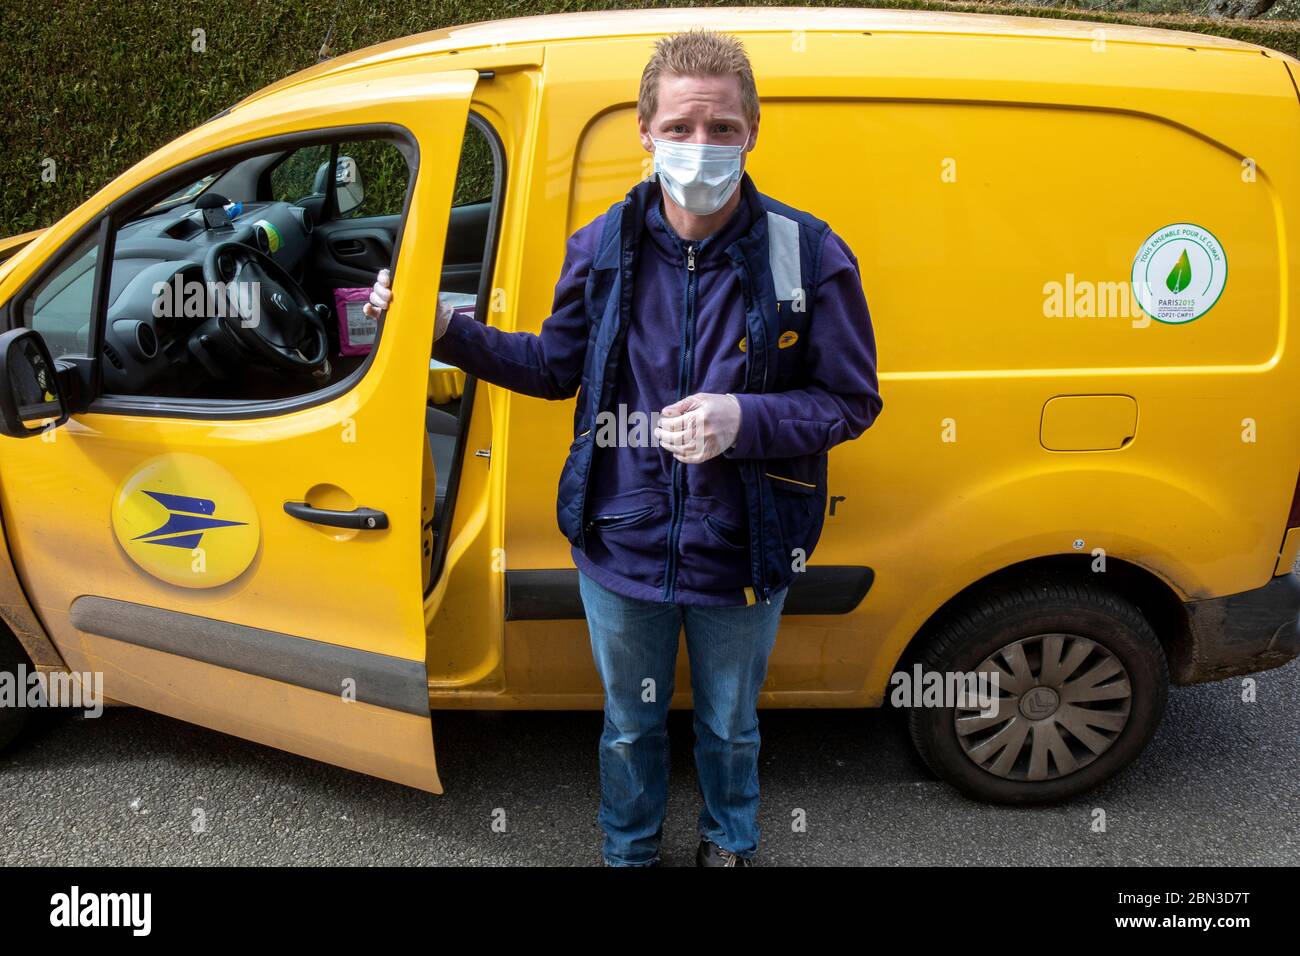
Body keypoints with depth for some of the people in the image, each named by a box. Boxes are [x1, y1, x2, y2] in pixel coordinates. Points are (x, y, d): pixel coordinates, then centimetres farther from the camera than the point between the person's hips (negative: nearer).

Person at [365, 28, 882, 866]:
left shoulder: (809, 255, -13)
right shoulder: (604, 247, -5)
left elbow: (853, 402, -9)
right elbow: (557, 367, 8)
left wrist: (745, 418, -26)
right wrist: (448, 332, -3)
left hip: (740, 558, -1)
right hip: (622, 548, 2)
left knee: (730, 727, 23)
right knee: (630, 725, 23)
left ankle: (730, 844, 55)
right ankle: (629, 852, 52)